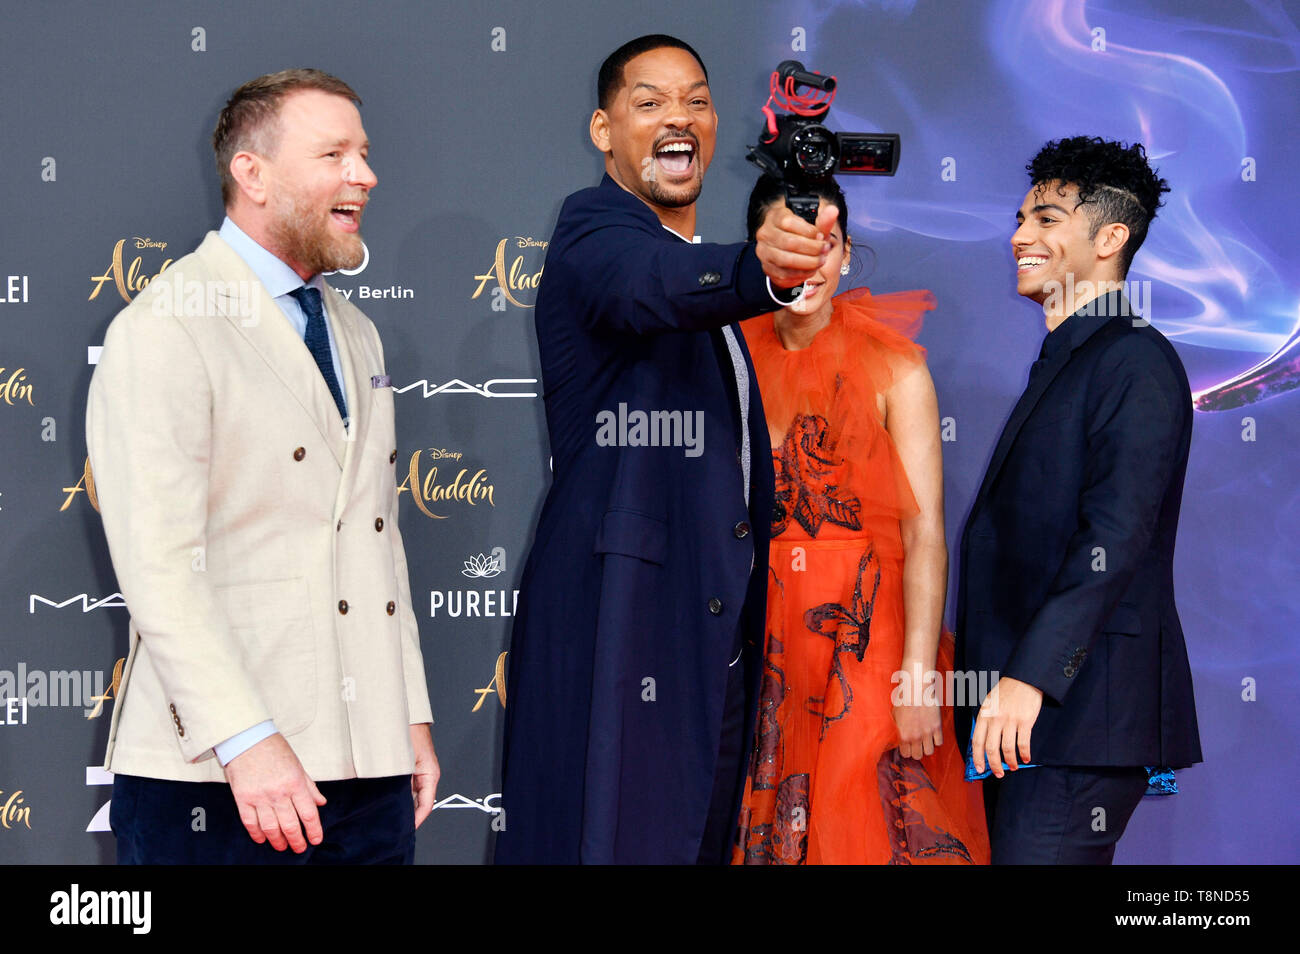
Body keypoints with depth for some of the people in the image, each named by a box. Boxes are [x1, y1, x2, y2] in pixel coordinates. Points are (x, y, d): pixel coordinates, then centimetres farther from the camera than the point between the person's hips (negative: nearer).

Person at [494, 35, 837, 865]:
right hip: (620, 618, -9)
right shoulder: (592, 232, -8)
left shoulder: (706, 268, 20)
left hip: (716, 627, 9)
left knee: (705, 835, 13)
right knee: (613, 836, -8)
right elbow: (651, 287, -34)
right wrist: (760, 268, -51)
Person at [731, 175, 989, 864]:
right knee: (764, 829, 7)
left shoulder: (894, 366, -5)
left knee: (864, 829, -2)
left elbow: (925, 529, -11)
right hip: (761, 640, 3)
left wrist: (918, 677, -18)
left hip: (865, 637, -3)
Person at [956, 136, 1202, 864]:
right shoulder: (1062, 362, 21)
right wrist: (1001, 680, 16)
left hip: (1083, 704, -10)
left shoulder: (1135, 361, -10)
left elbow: (1116, 537, -20)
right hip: (1028, 702, 10)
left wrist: (1029, 675, -25)